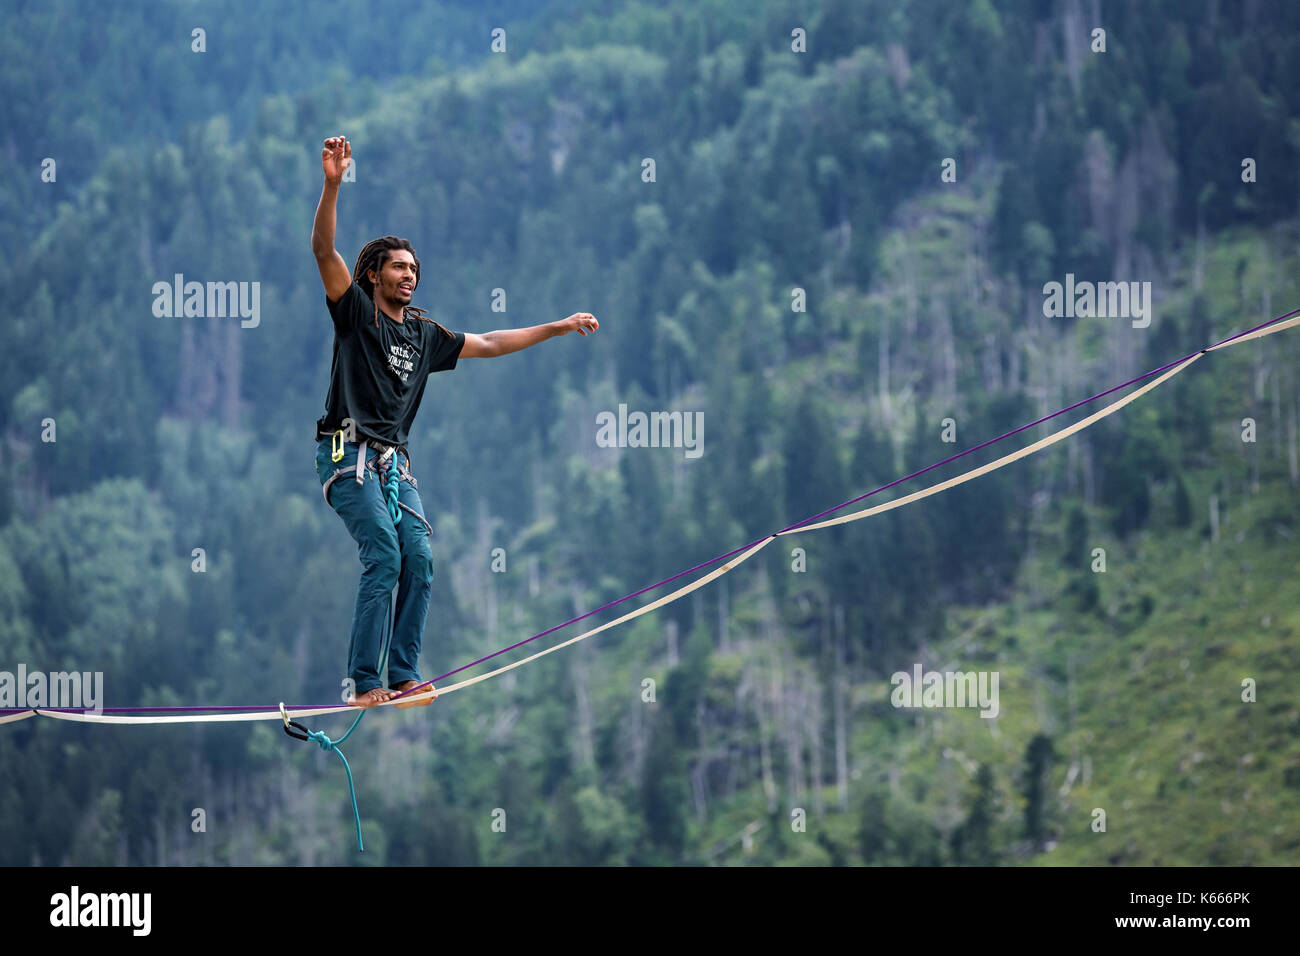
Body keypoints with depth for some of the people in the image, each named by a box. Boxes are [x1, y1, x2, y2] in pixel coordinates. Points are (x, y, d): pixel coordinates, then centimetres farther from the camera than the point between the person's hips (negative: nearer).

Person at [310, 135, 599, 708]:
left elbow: (487, 345, 29)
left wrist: (561, 327, 28)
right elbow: (323, 249, -11)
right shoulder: (355, 312, 3)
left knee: (419, 559, -8)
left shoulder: (424, 334, 20)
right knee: (384, 557, -18)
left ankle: (403, 676, -4)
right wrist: (332, 185, -25)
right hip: (349, 453, -6)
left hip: (394, 461, 6)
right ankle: (364, 683, -17)